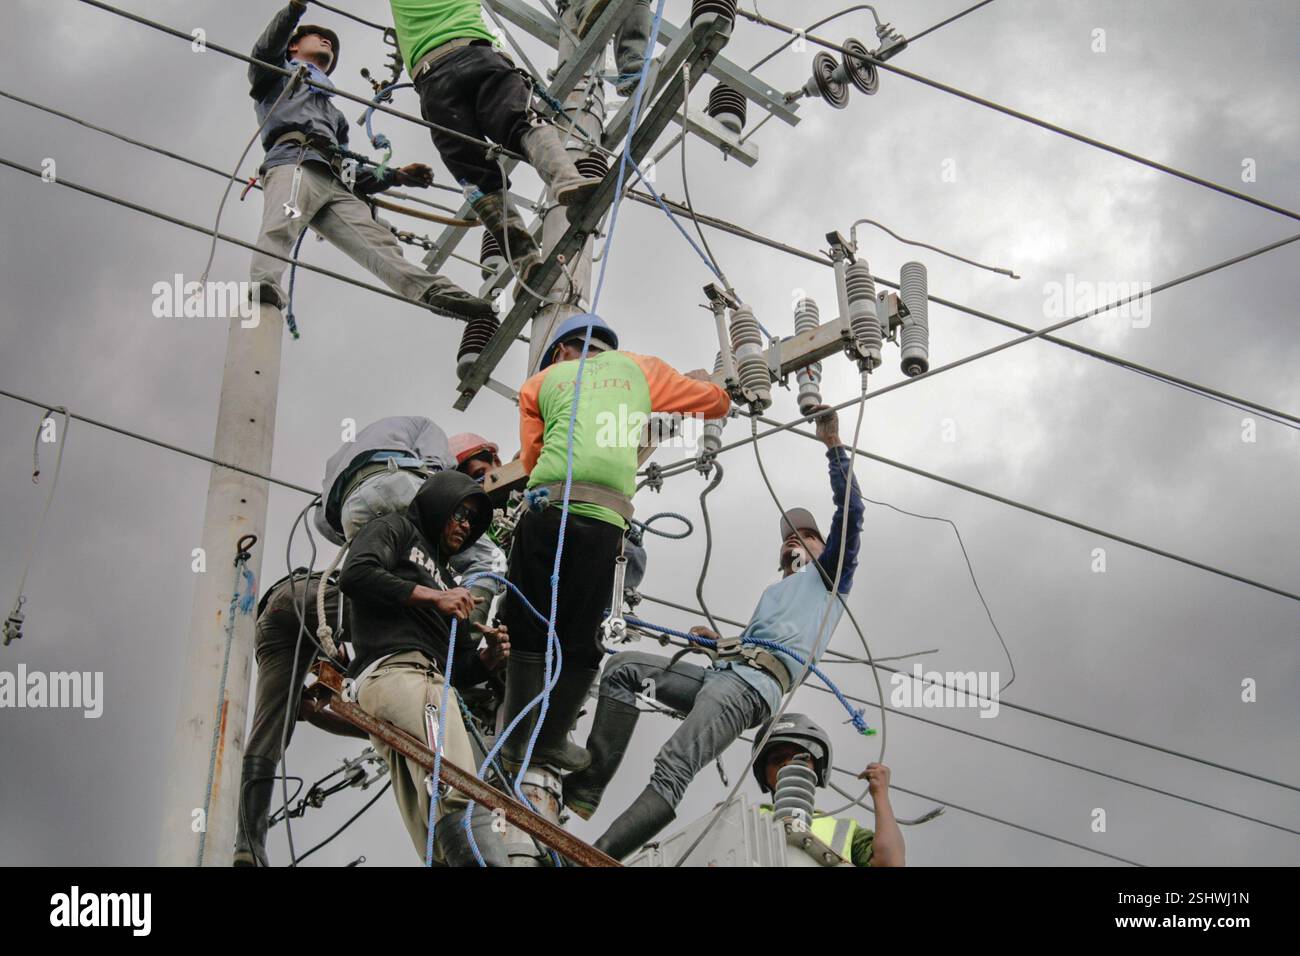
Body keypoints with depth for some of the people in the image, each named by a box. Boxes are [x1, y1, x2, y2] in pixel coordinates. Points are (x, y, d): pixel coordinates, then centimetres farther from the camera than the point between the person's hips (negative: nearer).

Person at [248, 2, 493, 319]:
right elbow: (266, 48, 8)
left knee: (380, 244, -16)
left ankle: (438, 293, -35)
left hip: (335, 185, 6)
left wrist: (395, 176, 21)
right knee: (280, 228, -34)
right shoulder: (278, 75, 32)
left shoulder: (334, 114, 46)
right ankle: (263, 285, -60)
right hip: (293, 162, -5)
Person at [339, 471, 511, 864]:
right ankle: (486, 862, -51)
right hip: (392, 669, -9)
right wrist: (433, 596, -6)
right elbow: (355, 575, -4)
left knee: (438, 840, -9)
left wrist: (489, 657, 11)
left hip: (434, 683, 9)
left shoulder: (446, 579, 40)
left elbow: (461, 670, 33)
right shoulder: (394, 529, 19)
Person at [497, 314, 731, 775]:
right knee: (578, 638, 9)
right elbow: (717, 401, 32)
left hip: (544, 507, 1)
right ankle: (551, 741, 13)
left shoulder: (543, 381, 22)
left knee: (526, 629, 10)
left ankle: (516, 741, 10)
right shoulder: (641, 368, 24)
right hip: (602, 518, 0)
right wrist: (698, 380, 53)